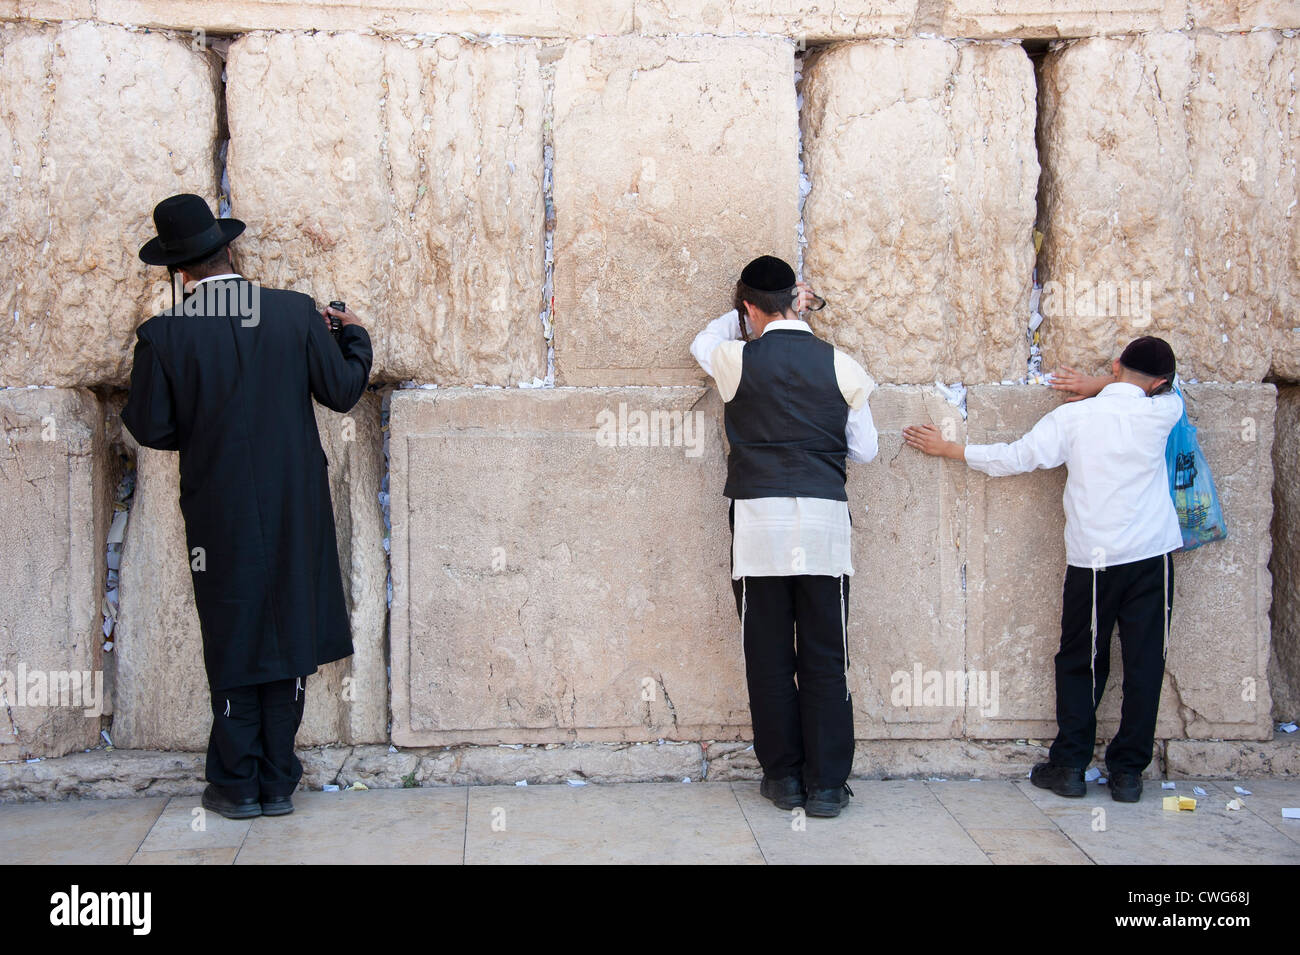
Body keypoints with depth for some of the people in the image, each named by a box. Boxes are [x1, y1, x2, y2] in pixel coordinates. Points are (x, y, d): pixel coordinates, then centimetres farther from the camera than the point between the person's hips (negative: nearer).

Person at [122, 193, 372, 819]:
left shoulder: (163, 335, -11)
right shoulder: (297, 313, -7)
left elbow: (151, 428, -7)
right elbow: (342, 391, 0)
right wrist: (354, 337, 18)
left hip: (220, 514, -1)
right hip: (294, 509, 1)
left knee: (233, 645, 12)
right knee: (287, 637, 12)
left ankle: (237, 786, 19)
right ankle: (276, 784, 19)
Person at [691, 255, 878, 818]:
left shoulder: (739, 361, -1)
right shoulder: (841, 366, 1)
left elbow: (703, 343, 23)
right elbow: (864, 450, 8)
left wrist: (754, 312, 27)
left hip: (759, 520, -1)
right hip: (824, 521, 1)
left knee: (769, 657, 7)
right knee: (824, 658, 5)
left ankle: (783, 776, 14)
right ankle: (826, 784, 8)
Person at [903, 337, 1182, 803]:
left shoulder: (1073, 417, -4)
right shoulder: (1161, 413, 0)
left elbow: (1014, 457, -1)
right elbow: (1171, 393, 25)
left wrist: (946, 448, 10)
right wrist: (1099, 384, 20)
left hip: (1093, 560, 0)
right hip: (1152, 556, 1)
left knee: (1080, 663, 12)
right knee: (1144, 664, 5)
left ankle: (1070, 765, 14)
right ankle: (1128, 772, 8)